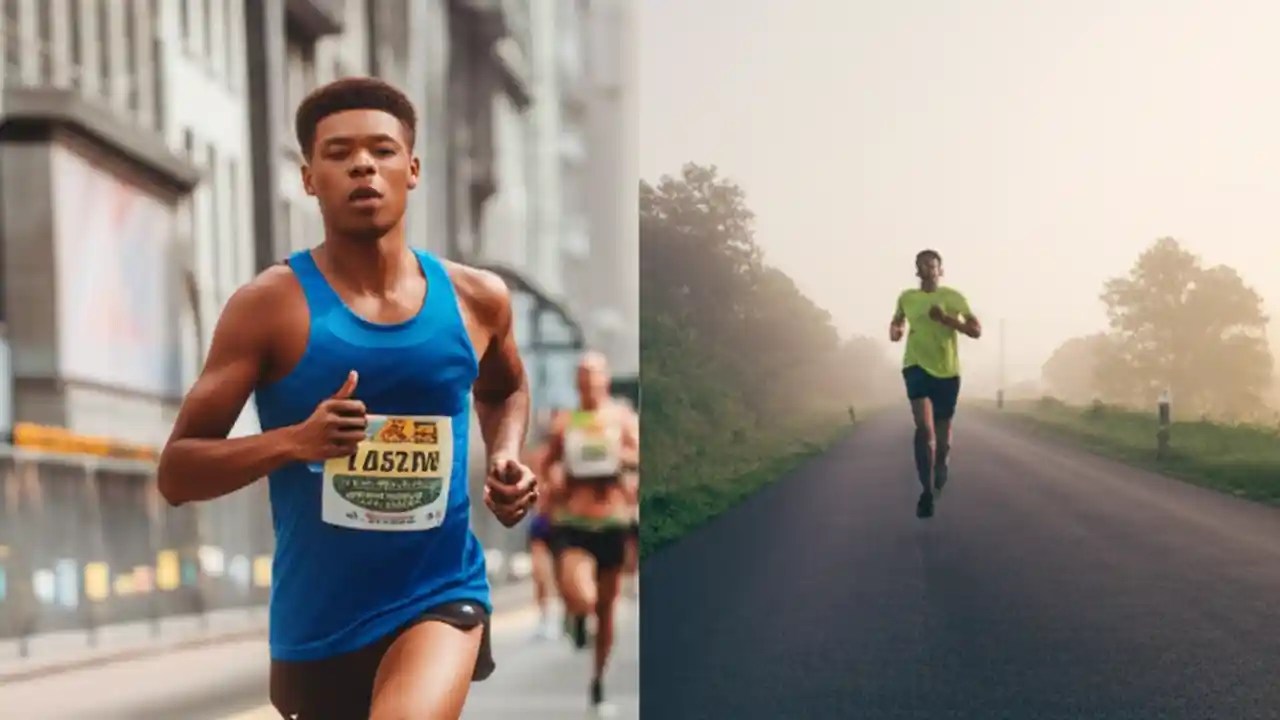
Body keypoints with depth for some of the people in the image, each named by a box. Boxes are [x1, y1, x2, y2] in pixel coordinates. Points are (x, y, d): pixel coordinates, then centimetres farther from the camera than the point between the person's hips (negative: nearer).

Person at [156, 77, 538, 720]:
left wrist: (506, 458, 3)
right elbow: (176, 473, -10)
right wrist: (294, 440, -26)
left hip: (440, 594, 0)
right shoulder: (271, 305, -9)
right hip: (318, 616, 0)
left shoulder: (476, 298, 0)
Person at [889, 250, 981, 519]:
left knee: (942, 433, 10)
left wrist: (947, 319, -18)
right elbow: (897, 321, 24)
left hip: (947, 371, 0)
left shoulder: (953, 297, -2)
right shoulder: (906, 298, 4)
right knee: (924, 427, -22)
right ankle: (926, 491, -21)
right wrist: (895, 330, 0)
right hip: (917, 366, 0)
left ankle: (940, 475, 44)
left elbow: (976, 331, -5)